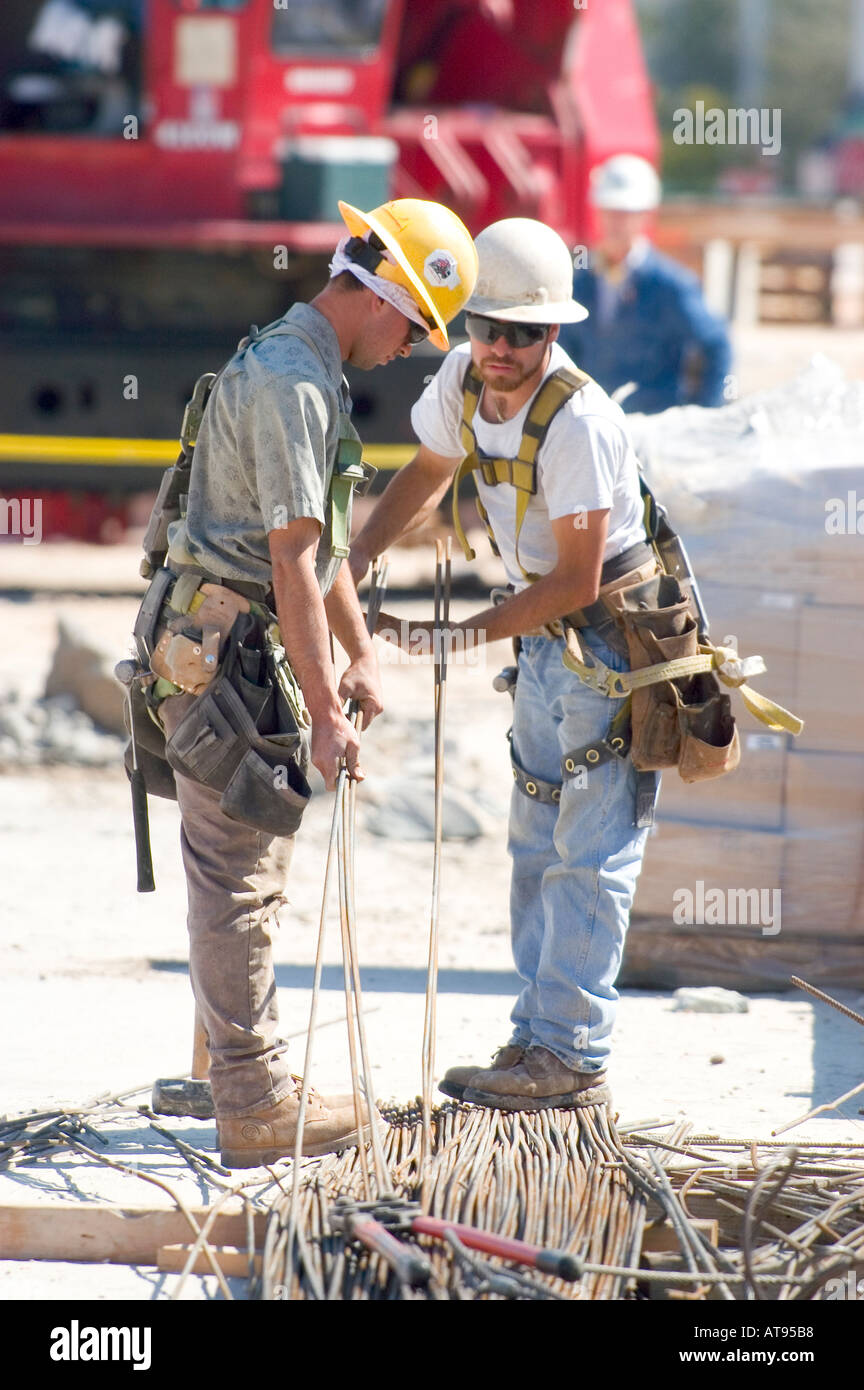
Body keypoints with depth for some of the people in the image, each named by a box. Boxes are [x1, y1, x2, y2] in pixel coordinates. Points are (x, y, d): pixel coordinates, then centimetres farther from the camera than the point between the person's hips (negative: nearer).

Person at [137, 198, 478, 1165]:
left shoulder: (301, 369, 16)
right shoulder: (290, 384, -18)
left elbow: (323, 538, 25)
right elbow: (293, 564, -21)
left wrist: (359, 656, 28)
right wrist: (325, 715, -21)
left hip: (232, 644, 11)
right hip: (223, 644, -11)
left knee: (248, 877, 15)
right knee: (236, 880, -7)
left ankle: (247, 1079, 21)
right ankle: (255, 1106, -5)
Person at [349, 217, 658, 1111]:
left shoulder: (577, 421, -27)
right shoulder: (462, 381, -4)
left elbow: (575, 582, -24)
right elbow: (426, 475, 16)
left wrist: (460, 636, -22)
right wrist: (358, 557, 0)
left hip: (612, 636, -9)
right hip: (544, 638, 9)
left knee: (590, 854, -8)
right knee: (537, 845, 11)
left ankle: (570, 1054, -8)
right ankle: (539, 1038, 16)